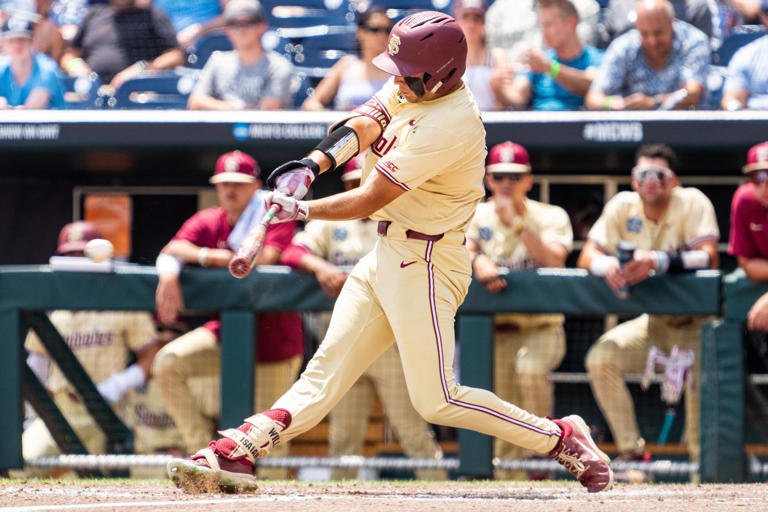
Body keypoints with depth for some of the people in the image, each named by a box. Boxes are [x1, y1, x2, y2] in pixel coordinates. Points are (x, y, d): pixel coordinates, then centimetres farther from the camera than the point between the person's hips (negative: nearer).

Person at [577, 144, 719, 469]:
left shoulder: (693, 203, -15)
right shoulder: (622, 207, -3)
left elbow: (708, 259, -28)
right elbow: (586, 257, -9)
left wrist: (657, 261, -44)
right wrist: (606, 265, -35)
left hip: (695, 326, -4)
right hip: (651, 323, 4)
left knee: (701, 380, -29)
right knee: (601, 359, -18)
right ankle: (631, 451, -7)